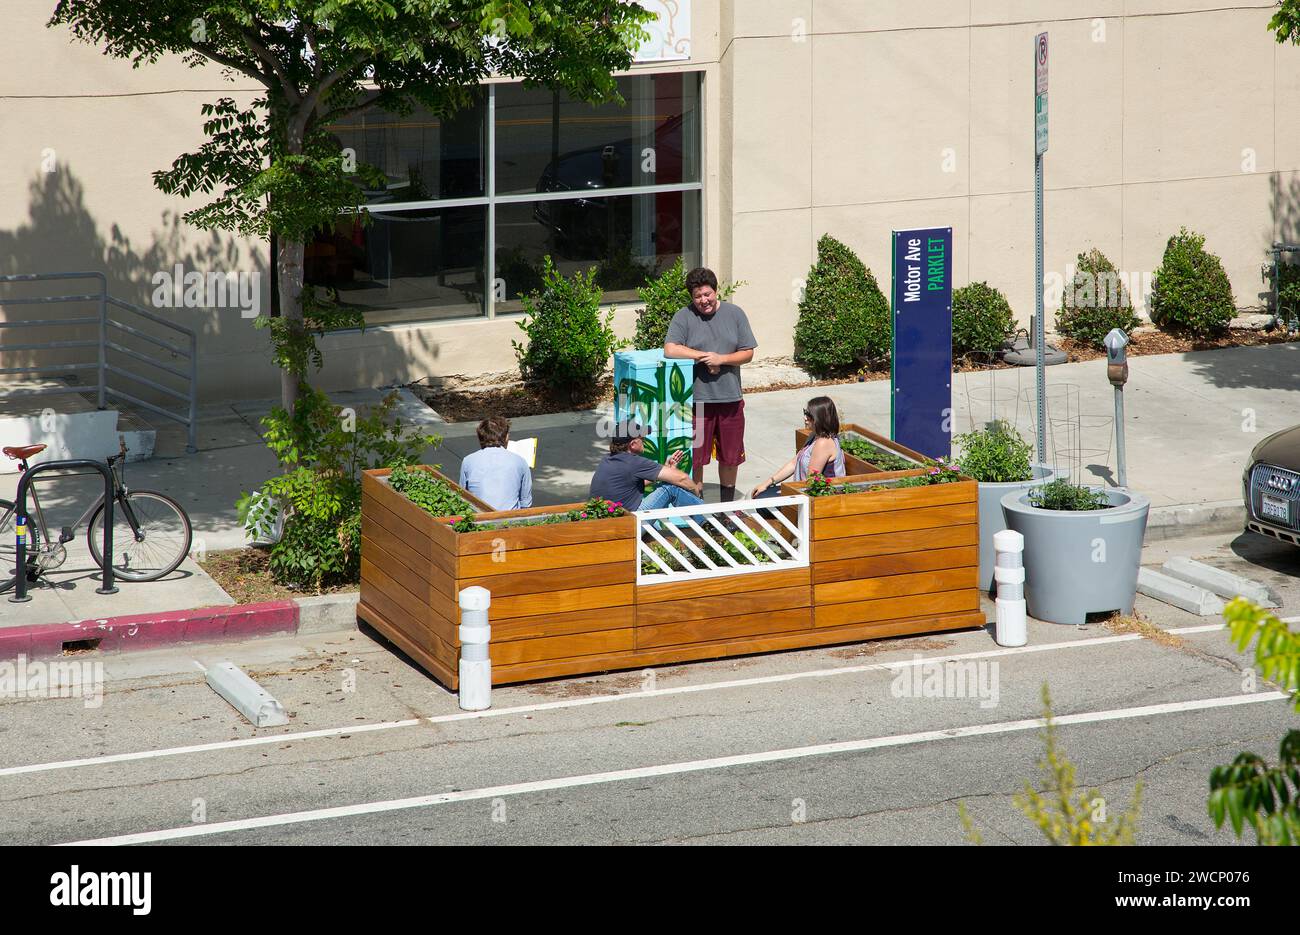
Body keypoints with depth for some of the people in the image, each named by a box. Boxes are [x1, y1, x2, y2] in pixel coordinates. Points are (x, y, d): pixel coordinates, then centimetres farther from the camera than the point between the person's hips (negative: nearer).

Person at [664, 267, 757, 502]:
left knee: (730, 456, 13)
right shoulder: (684, 317, -4)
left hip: (730, 398, 2)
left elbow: (748, 354, 3)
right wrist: (704, 356, -16)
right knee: (695, 458, 3)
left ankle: (728, 505, 29)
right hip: (697, 398, -2)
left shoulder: (734, 314, 3)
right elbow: (670, 350, -16)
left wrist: (721, 359, -14)